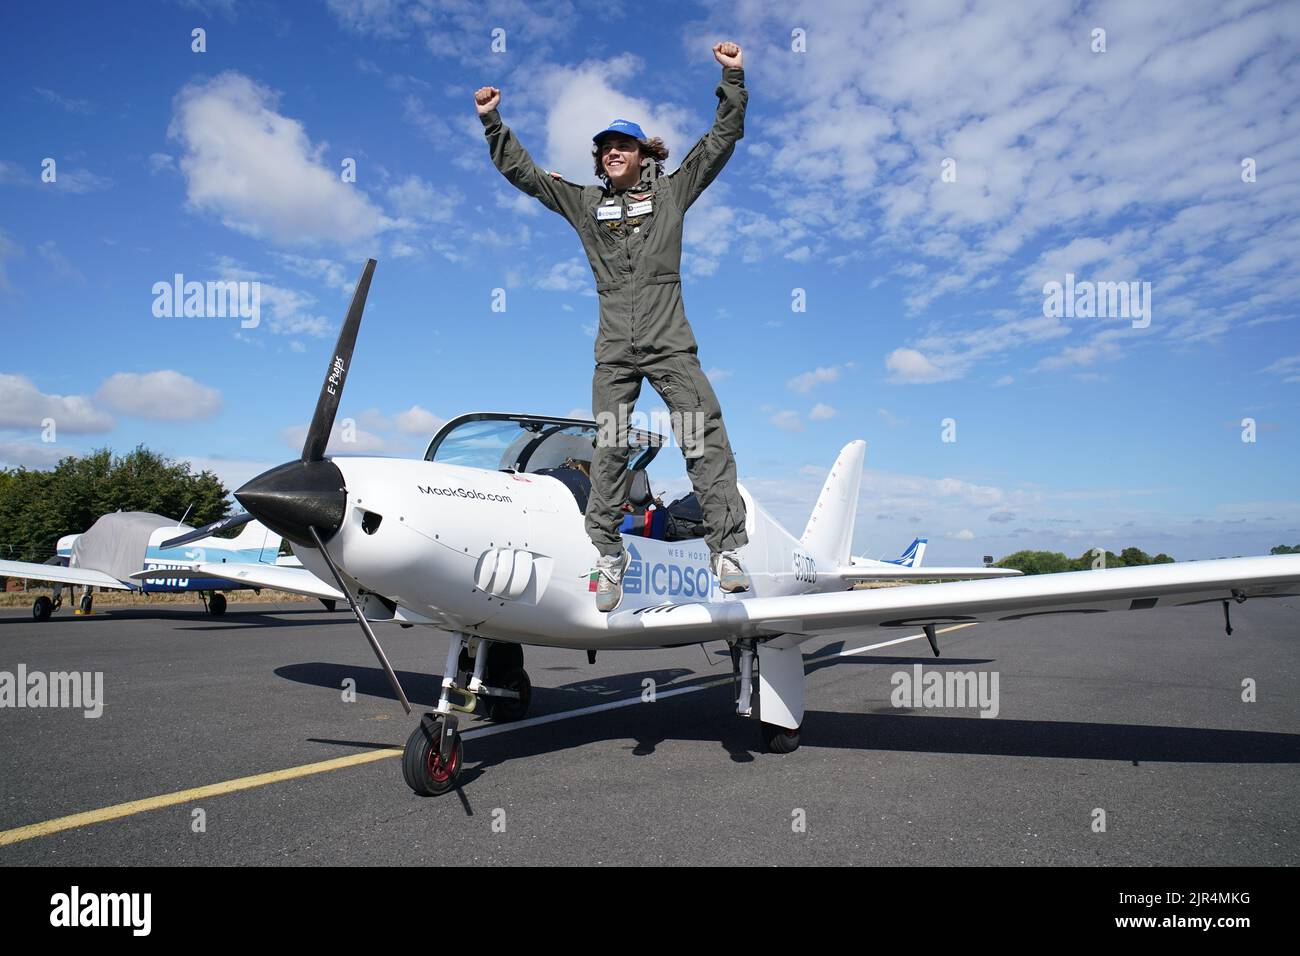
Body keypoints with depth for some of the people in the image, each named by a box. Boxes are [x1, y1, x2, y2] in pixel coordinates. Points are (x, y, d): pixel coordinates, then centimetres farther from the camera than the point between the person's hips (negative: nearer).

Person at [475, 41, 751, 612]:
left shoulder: (671, 193, 12)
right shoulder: (583, 204, 17)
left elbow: (721, 142, 10)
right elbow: (521, 170, 21)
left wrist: (733, 80, 3)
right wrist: (492, 122, 16)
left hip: (669, 345, -2)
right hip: (614, 353, 2)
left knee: (705, 440, -10)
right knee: (609, 452, 1)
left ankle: (728, 548, -8)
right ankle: (606, 554, 9)